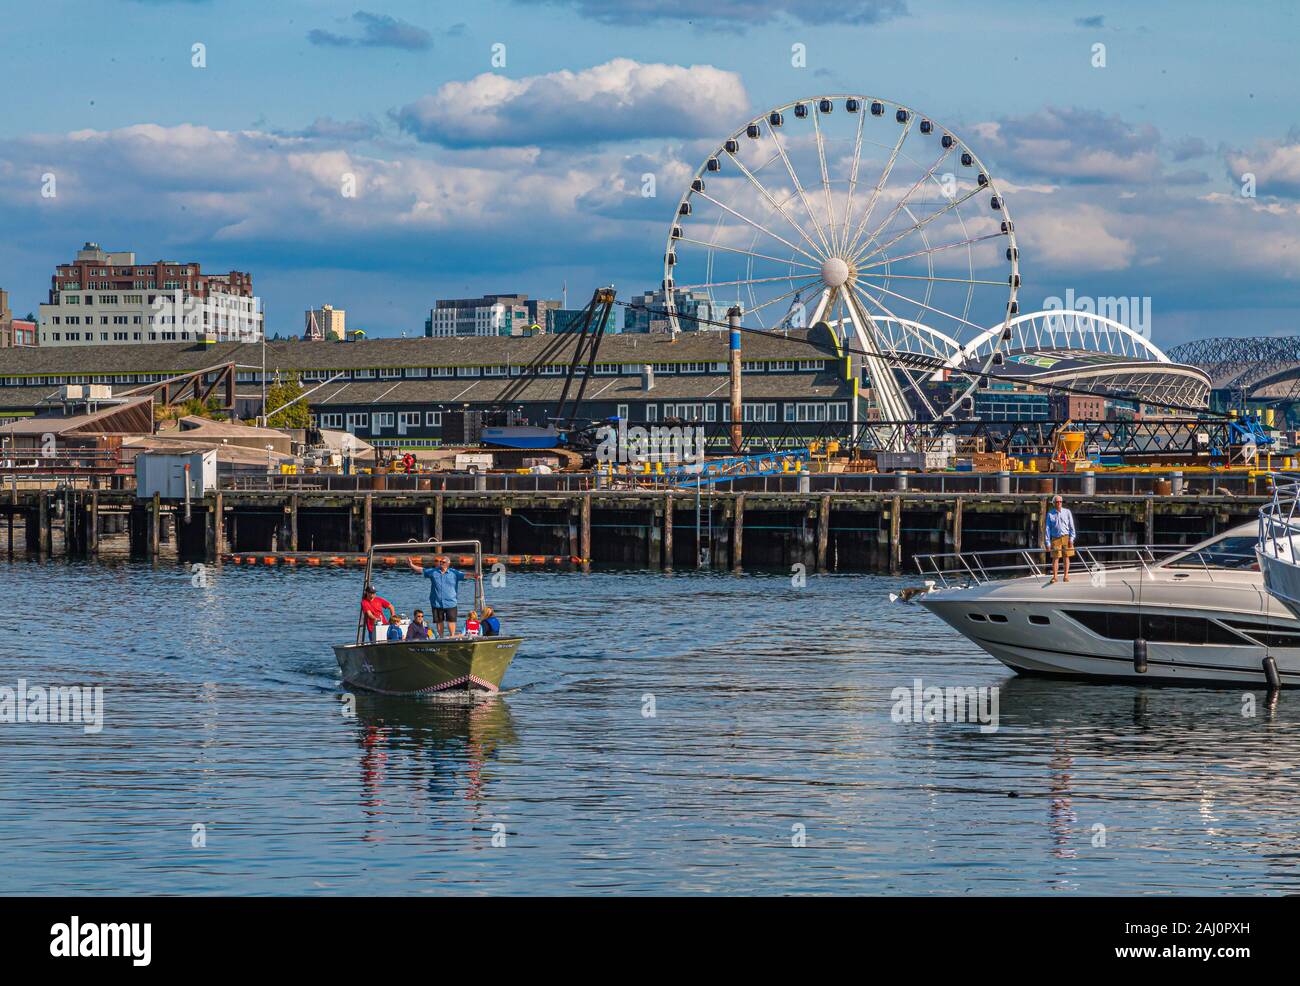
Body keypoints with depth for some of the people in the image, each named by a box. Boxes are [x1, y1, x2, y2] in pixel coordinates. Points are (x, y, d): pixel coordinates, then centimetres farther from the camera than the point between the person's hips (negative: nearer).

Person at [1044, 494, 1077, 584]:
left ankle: (1066, 576, 7)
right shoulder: (1050, 514, 2)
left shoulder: (1067, 512, 3)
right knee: (1055, 558, -3)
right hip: (1055, 538, 0)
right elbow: (1047, 529, 3)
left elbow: (1071, 526, 4)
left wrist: (1071, 539, -4)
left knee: (1066, 557, 2)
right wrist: (1047, 543, -2)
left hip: (1066, 537, 0)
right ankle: (1054, 576, 1)